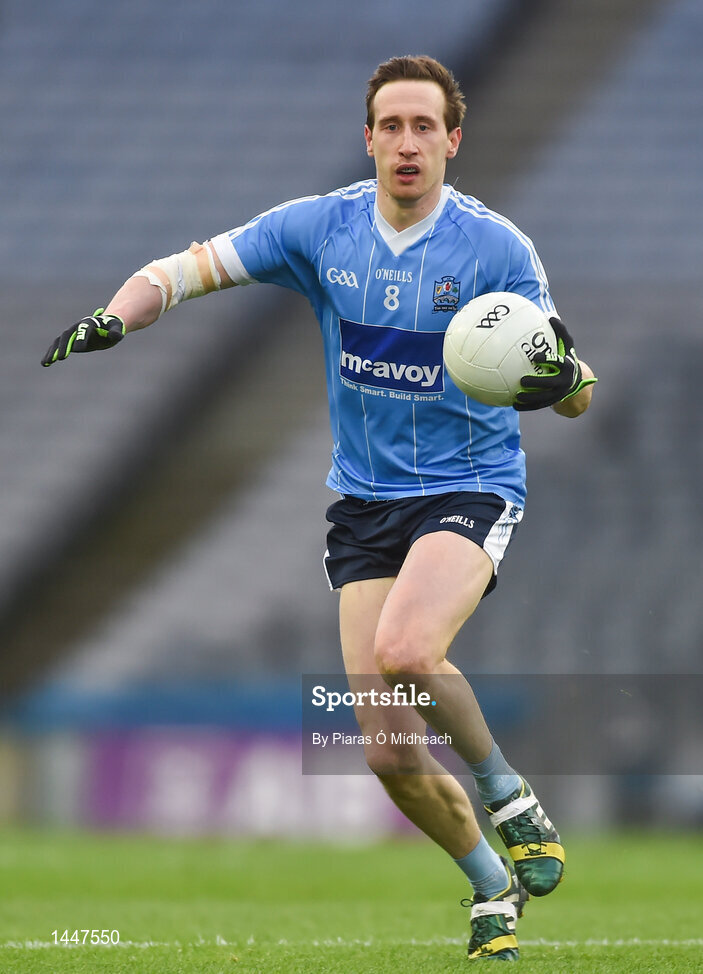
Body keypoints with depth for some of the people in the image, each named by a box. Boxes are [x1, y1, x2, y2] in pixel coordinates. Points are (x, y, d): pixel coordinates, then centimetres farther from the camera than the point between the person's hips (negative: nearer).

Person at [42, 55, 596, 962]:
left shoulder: (495, 247, -9)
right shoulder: (318, 227, -1)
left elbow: (574, 397, -6)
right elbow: (185, 268, 1)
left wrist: (567, 378, -30)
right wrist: (114, 316, -19)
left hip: (470, 491, -4)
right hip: (364, 502, 4)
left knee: (404, 650, -34)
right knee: (392, 757, -4)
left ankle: (509, 797, -8)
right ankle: (492, 887, 23)